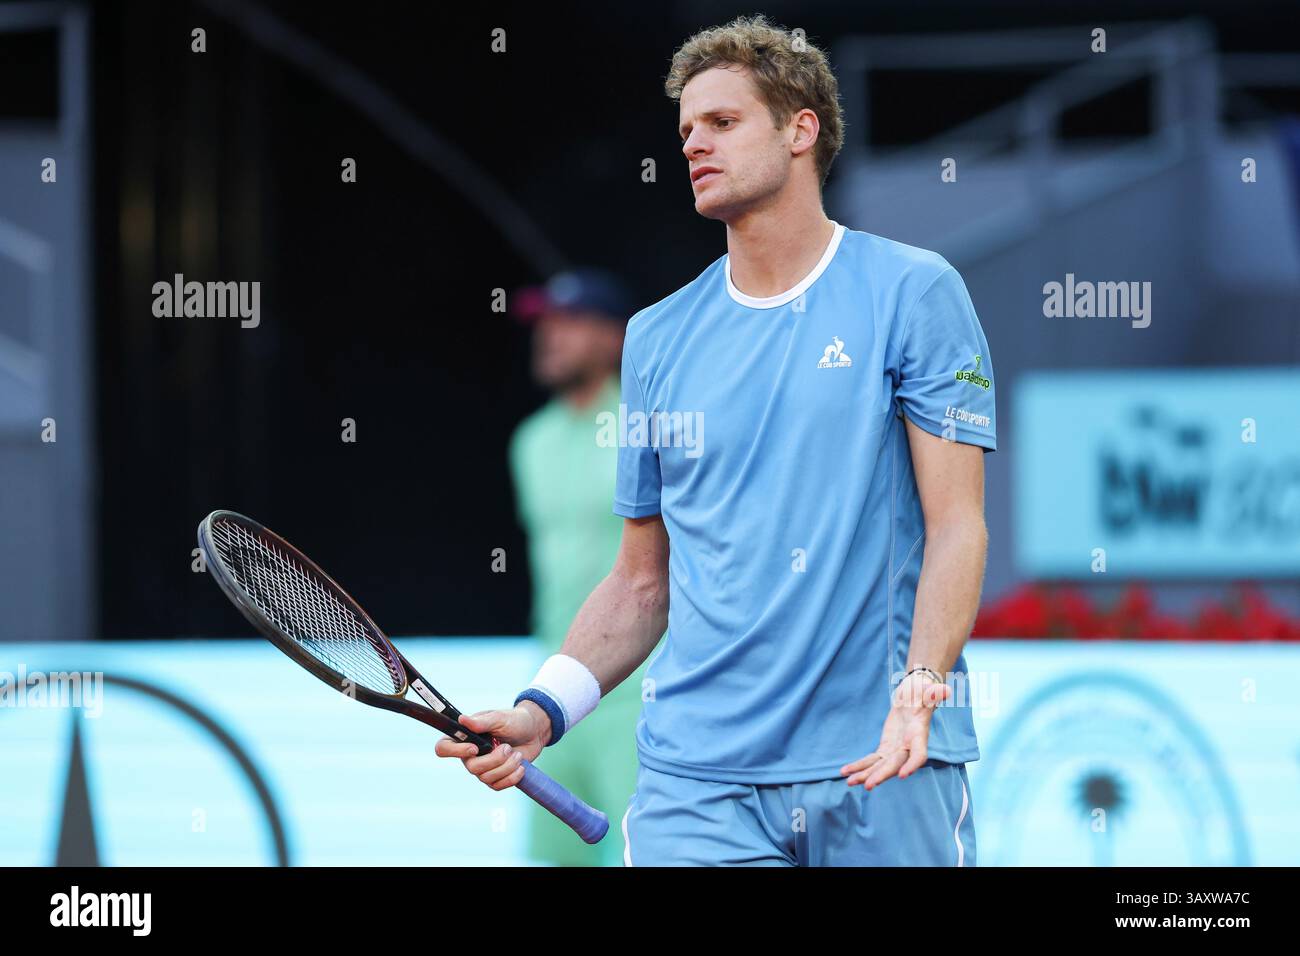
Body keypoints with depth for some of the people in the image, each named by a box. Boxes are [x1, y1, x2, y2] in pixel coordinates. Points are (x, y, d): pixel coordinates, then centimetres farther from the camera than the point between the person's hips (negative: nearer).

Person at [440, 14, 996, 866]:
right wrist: (546, 709, 0)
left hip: (883, 766, -2)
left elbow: (957, 525, -6)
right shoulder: (657, 338, 12)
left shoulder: (914, 294, 1)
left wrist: (920, 689, -21)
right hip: (699, 779, 3)